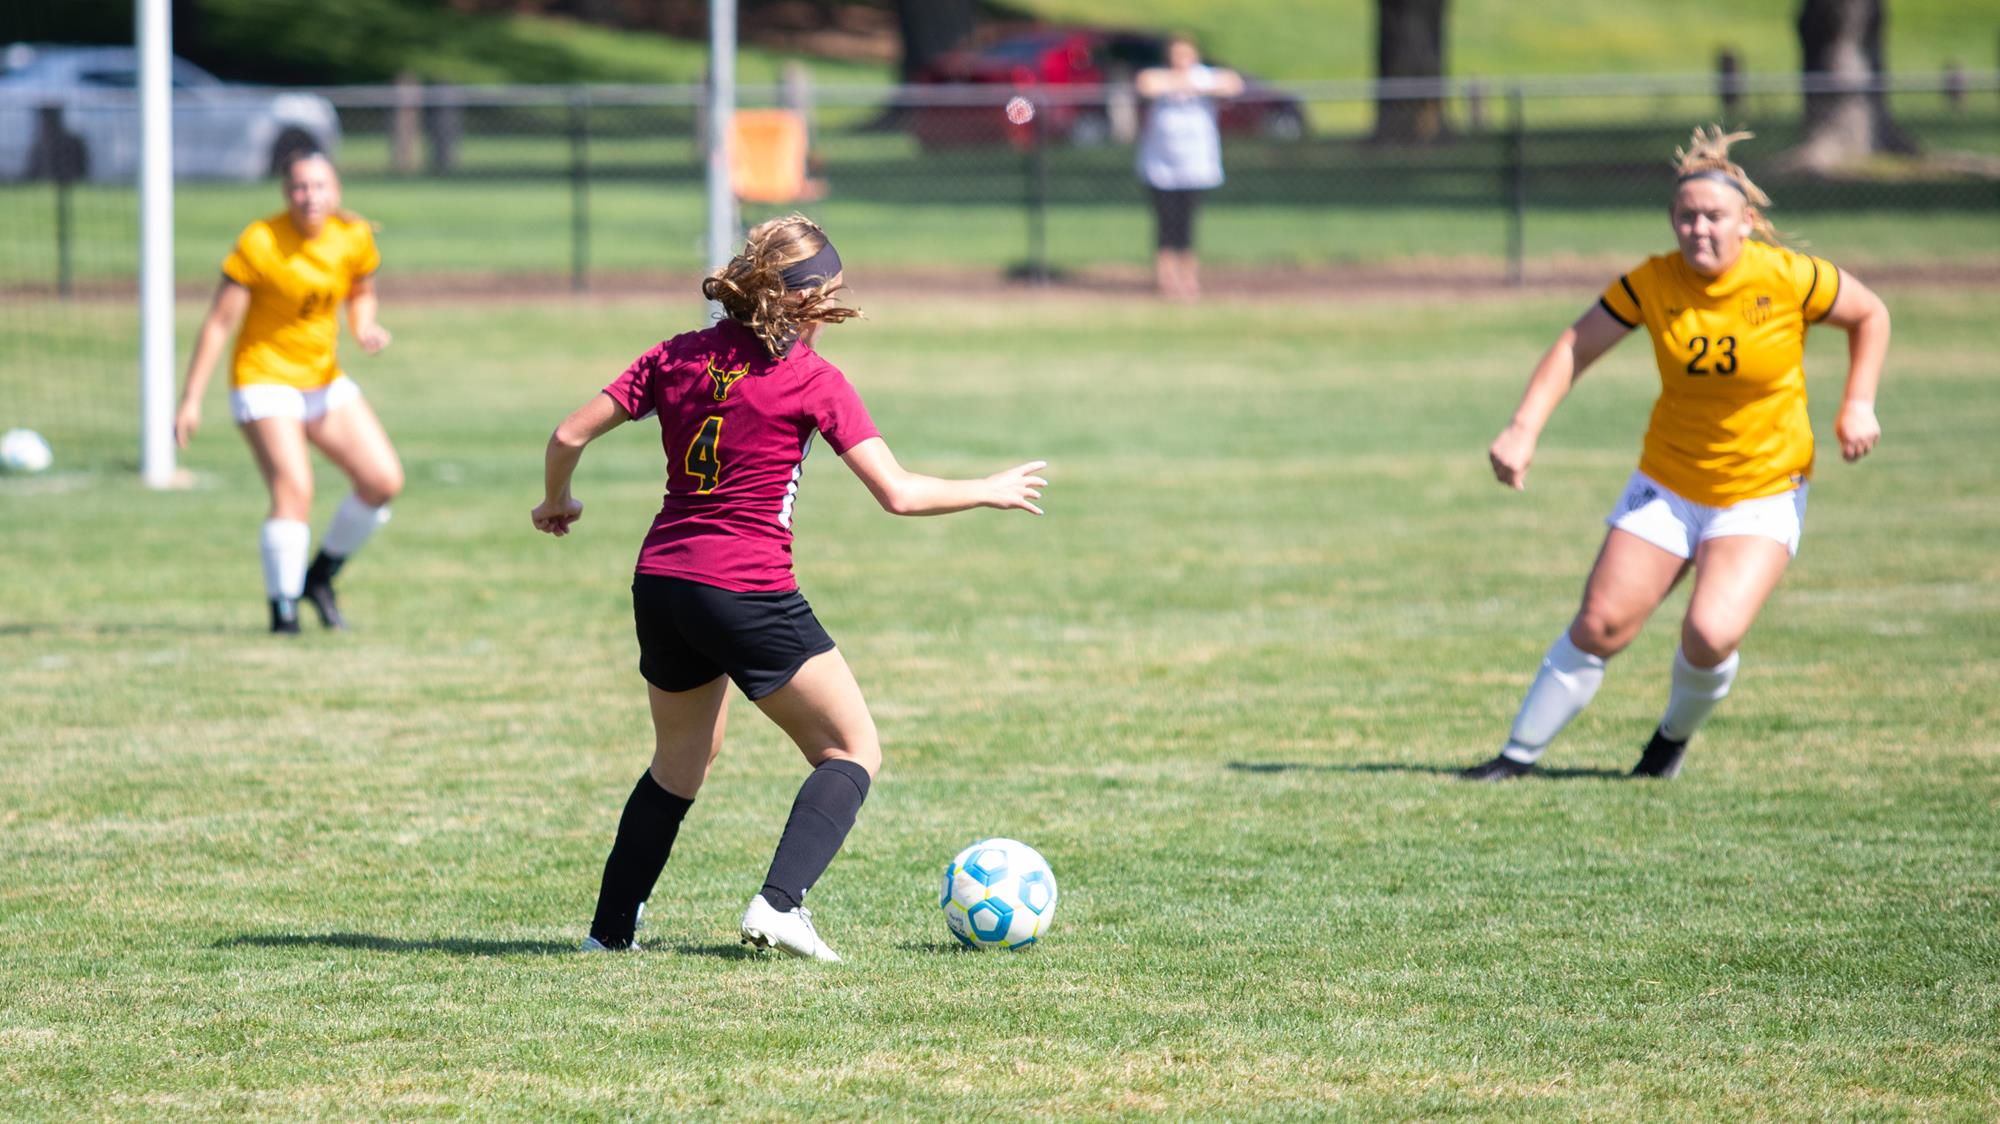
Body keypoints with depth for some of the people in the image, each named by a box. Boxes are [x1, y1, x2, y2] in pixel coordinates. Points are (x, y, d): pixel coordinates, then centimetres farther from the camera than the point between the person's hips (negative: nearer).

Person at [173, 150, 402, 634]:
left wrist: (365, 327, -7)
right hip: (265, 380, -6)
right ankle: (283, 608, -11)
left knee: (384, 481, -5)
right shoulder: (260, 244, -17)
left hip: (325, 379, 6)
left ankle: (321, 575, 14)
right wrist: (191, 400, -15)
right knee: (294, 490, -22)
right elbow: (219, 322, -13)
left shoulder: (354, 238, -2)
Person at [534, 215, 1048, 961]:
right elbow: (899, 494, -9)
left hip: (661, 582, 6)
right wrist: (990, 492, 6)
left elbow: (570, 435, 6)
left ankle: (611, 927, 26)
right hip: (747, 592, -6)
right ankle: (779, 904, -11)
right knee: (853, 751, 6)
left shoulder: (679, 357, 7)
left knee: (681, 759, 26)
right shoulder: (812, 380, -7)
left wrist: (557, 502, 26)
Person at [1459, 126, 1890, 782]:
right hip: (1667, 487, 2)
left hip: (1763, 493, -2)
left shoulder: (1789, 279, -16)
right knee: (1599, 626, -3)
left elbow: (1869, 315, 1)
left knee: (1711, 636, -21)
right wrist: (1524, 429, -20)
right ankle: (1520, 755, 13)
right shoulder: (1652, 284, -11)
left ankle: (1675, 735, 11)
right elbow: (1576, 346, -8)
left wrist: (1859, 404, -10)